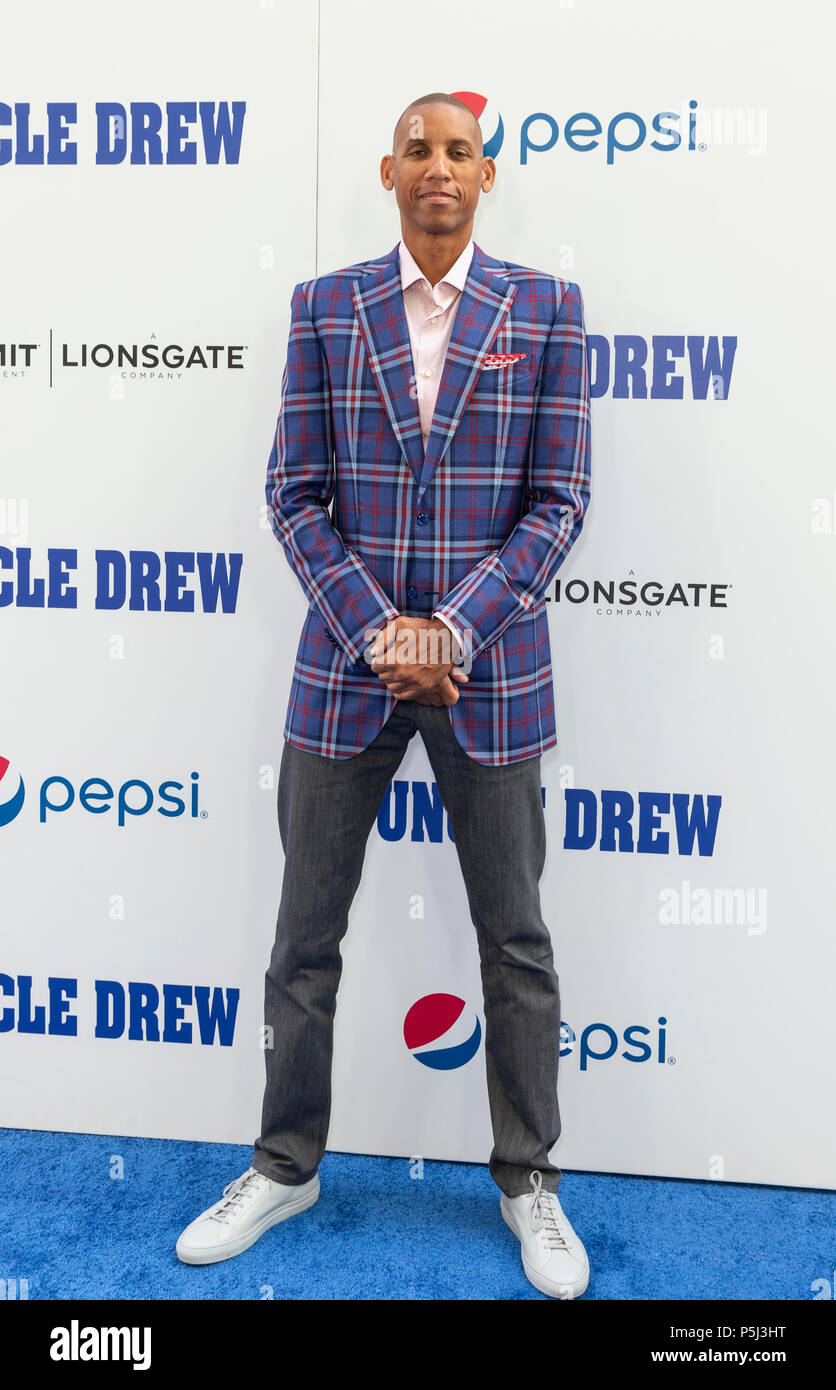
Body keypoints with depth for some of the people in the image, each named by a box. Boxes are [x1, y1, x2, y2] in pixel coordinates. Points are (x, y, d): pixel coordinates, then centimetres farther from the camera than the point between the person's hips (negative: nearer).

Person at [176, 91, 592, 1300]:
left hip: (491, 670, -1)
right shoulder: (324, 309, 4)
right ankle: (286, 1166, 30)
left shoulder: (546, 309, 2)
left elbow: (559, 500, -2)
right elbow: (296, 496, 0)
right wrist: (378, 630, -12)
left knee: (516, 938, 9)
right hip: (345, 666, 1)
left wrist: (452, 628, -13)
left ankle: (528, 1179, 29)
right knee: (305, 935, 10)